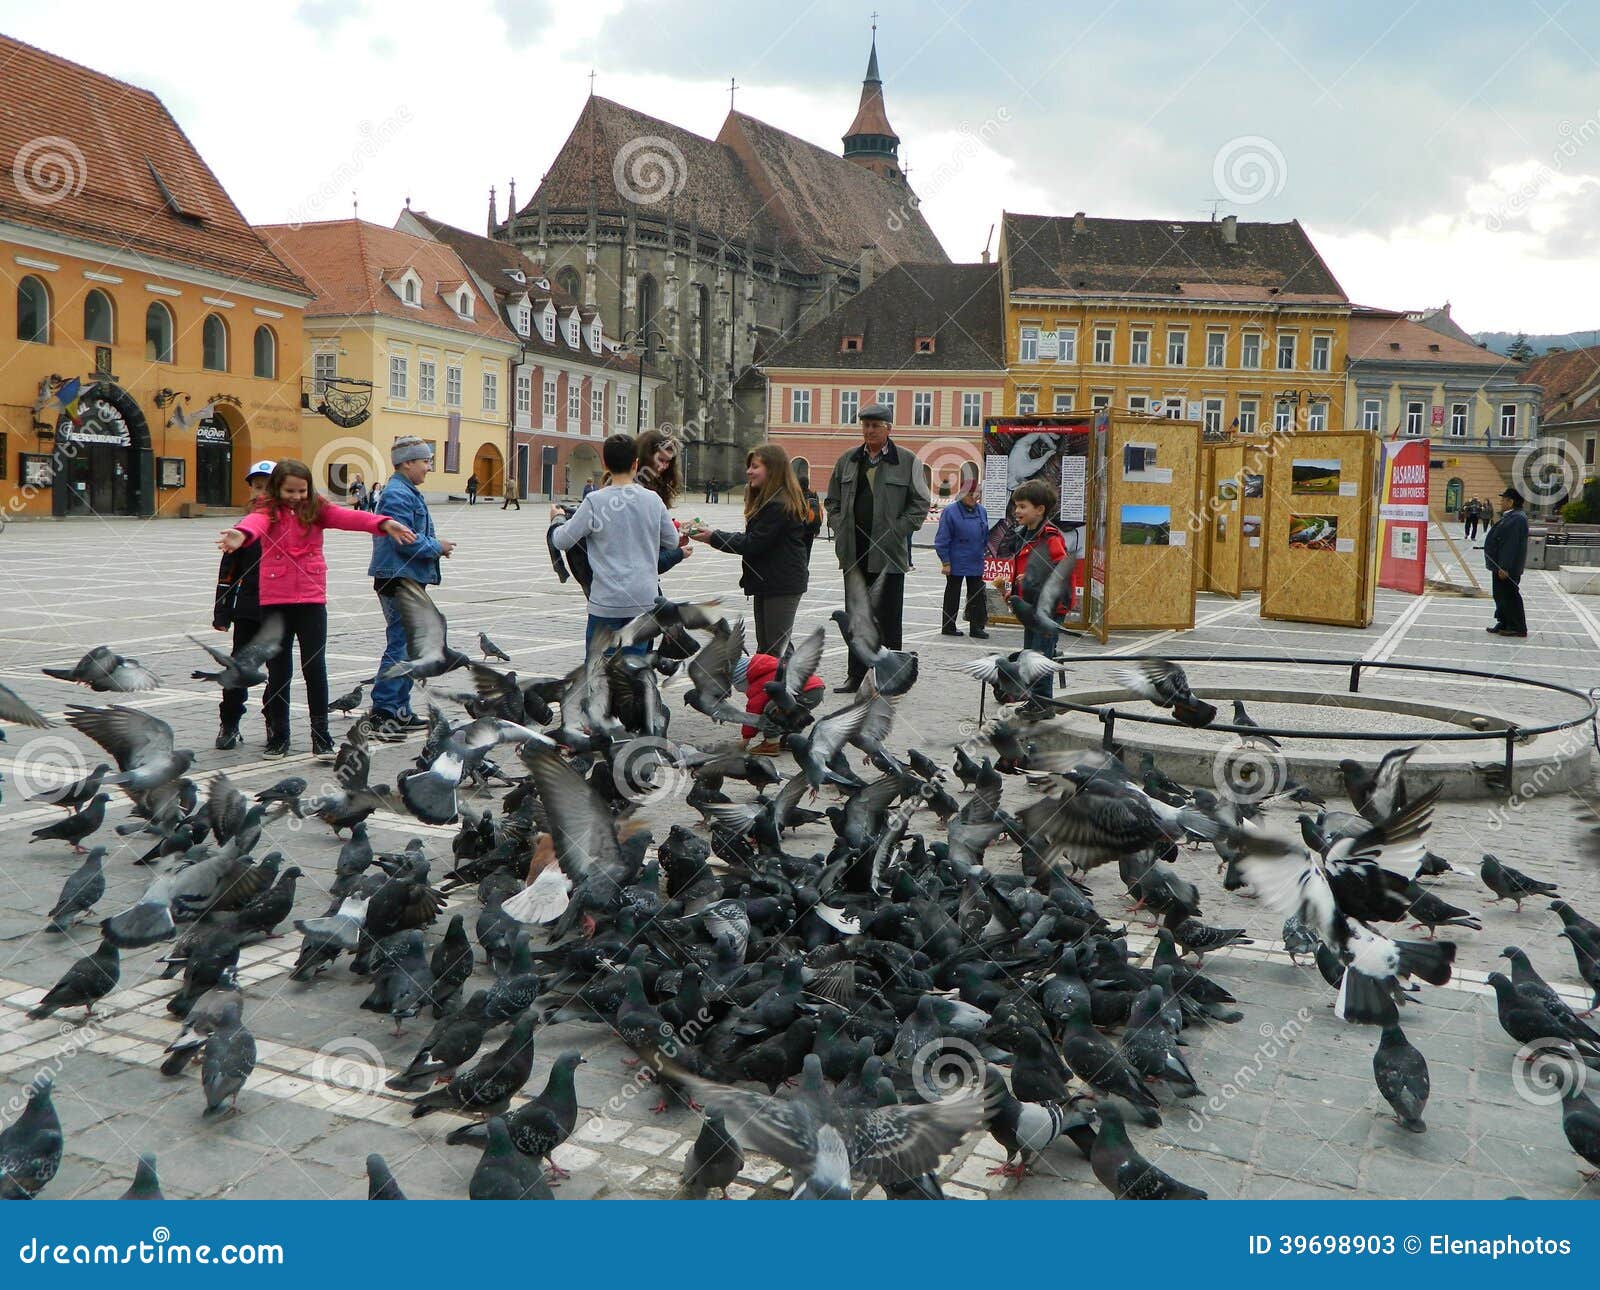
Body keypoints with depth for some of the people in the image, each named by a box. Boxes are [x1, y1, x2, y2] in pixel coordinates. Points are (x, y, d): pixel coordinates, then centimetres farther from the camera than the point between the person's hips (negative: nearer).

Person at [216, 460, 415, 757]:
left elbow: (347, 517, -14)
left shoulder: (316, 510, 5)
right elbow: (255, 522, -23)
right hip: (274, 601, 0)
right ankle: (278, 737, 20)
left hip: (312, 599, 0)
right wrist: (241, 534, -48)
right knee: (278, 670, 8)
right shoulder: (268, 510, 1)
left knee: (315, 667, -1)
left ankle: (321, 737, 8)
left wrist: (383, 523, -33)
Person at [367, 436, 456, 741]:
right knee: (400, 647, -9)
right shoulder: (398, 495, -16)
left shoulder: (410, 493, 16)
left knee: (409, 647, 15)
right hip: (398, 580, -11)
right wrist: (438, 547, -10)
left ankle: (400, 711, 22)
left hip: (410, 581, 11)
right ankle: (380, 714, -7)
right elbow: (405, 541, -23)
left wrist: (435, 546, 4)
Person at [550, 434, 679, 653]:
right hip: (644, 599, 3)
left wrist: (557, 519, 16)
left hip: (607, 600, -3)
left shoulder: (595, 501, -11)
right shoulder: (653, 500, 1)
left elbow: (562, 541, -4)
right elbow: (672, 542, 13)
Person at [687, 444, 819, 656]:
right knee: (765, 648, 13)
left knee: (775, 650, -7)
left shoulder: (779, 506, -18)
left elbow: (753, 543, -19)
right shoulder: (767, 500, 14)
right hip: (767, 583, 10)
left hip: (783, 585, -10)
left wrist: (714, 537, -14)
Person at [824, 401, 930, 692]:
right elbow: (832, 501, 17)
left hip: (889, 553, -4)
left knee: (888, 618, 1)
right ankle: (855, 675, 19)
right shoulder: (847, 461, 11)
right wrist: (841, 530, 3)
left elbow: (920, 504, 0)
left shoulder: (907, 462, 0)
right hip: (853, 552, 4)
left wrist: (897, 532, -9)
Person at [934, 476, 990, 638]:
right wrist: (945, 562, -12)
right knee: (952, 595, 7)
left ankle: (977, 627, 14)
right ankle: (948, 626, 17)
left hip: (976, 564, 5)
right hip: (956, 564, -5)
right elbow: (941, 540, -11)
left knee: (977, 595, 7)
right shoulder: (950, 512, -13)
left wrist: (982, 554, 13)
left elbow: (986, 536, 16)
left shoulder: (981, 511, 4)